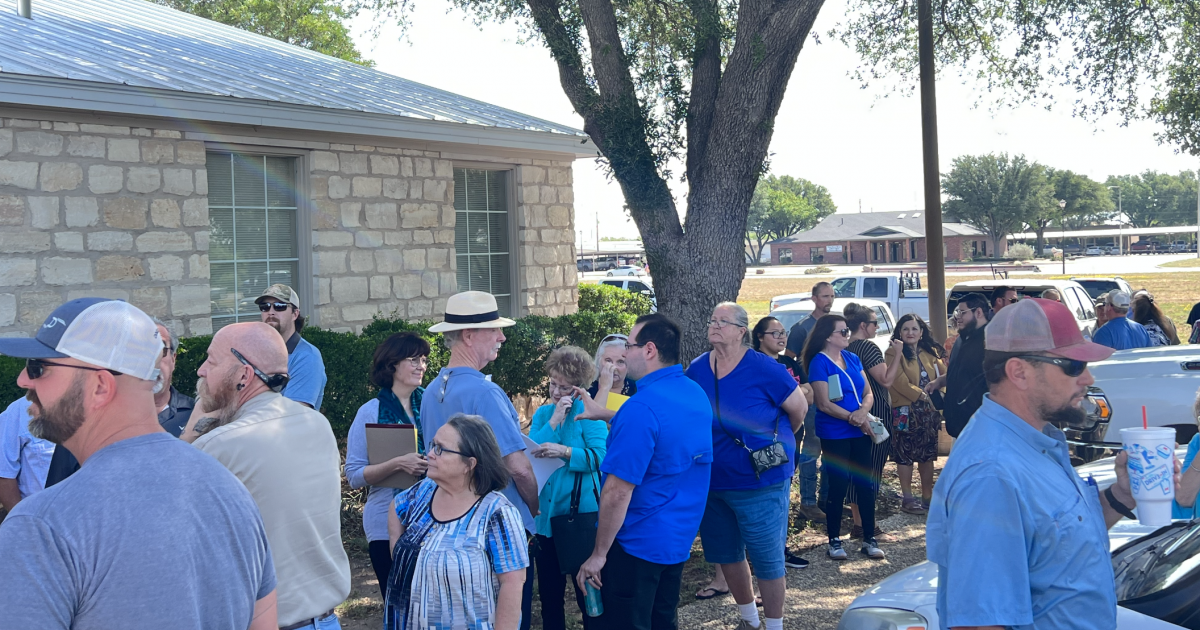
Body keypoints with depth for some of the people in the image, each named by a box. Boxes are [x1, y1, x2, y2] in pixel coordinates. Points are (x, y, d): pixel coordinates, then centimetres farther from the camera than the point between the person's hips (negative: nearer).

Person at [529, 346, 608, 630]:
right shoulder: (542, 413, 8)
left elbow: (599, 456, -18)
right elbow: (528, 453, -6)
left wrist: (564, 452, -32)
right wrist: (554, 420, -13)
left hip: (582, 515, -5)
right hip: (547, 516, 5)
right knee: (549, 590, 13)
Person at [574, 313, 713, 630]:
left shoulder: (642, 407, -23)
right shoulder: (697, 395, 4)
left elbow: (618, 492, -24)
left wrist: (598, 555, -17)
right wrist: (603, 414, 22)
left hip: (636, 544, -8)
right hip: (680, 541, 9)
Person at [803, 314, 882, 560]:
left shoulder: (852, 359, 10)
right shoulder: (819, 363, -9)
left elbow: (868, 394, 8)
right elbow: (824, 404, -14)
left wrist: (863, 411, -13)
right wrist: (854, 418, -17)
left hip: (859, 433, 6)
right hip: (834, 435, -5)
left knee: (865, 484, 6)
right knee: (838, 485, 0)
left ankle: (869, 539, 15)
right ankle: (834, 541, 13)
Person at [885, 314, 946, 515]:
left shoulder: (930, 352, 12)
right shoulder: (894, 353, -7)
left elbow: (944, 374, 8)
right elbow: (900, 382, -15)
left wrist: (936, 391, -11)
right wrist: (922, 395, -16)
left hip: (929, 411, 6)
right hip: (905, 412, -5)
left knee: (928, 454, 11)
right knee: (905, 455, -2)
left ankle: (927, 496, 20)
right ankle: (907, 498, 5)